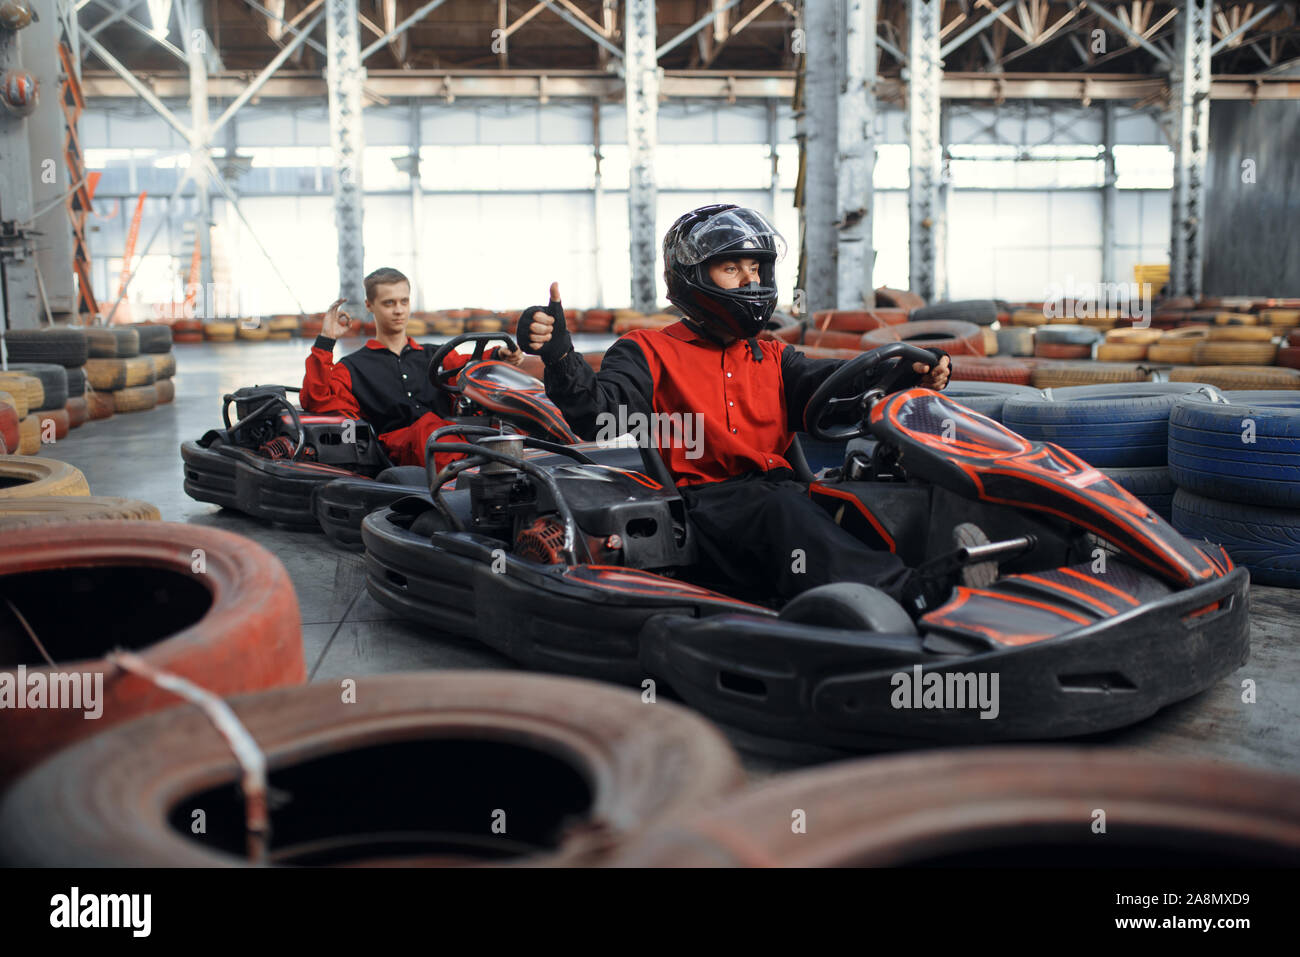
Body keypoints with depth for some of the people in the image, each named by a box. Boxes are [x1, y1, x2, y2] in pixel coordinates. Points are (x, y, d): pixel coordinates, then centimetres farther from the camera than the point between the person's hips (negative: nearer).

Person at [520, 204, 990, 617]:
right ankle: (913, 594, -57)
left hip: (780, 488, 5)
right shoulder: (650, 352, 12)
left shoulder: (772, 358, 27)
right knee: (780, 510, -36)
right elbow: (597, 413, -5)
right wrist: (557, 352, -23)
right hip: (705, 499, -5)